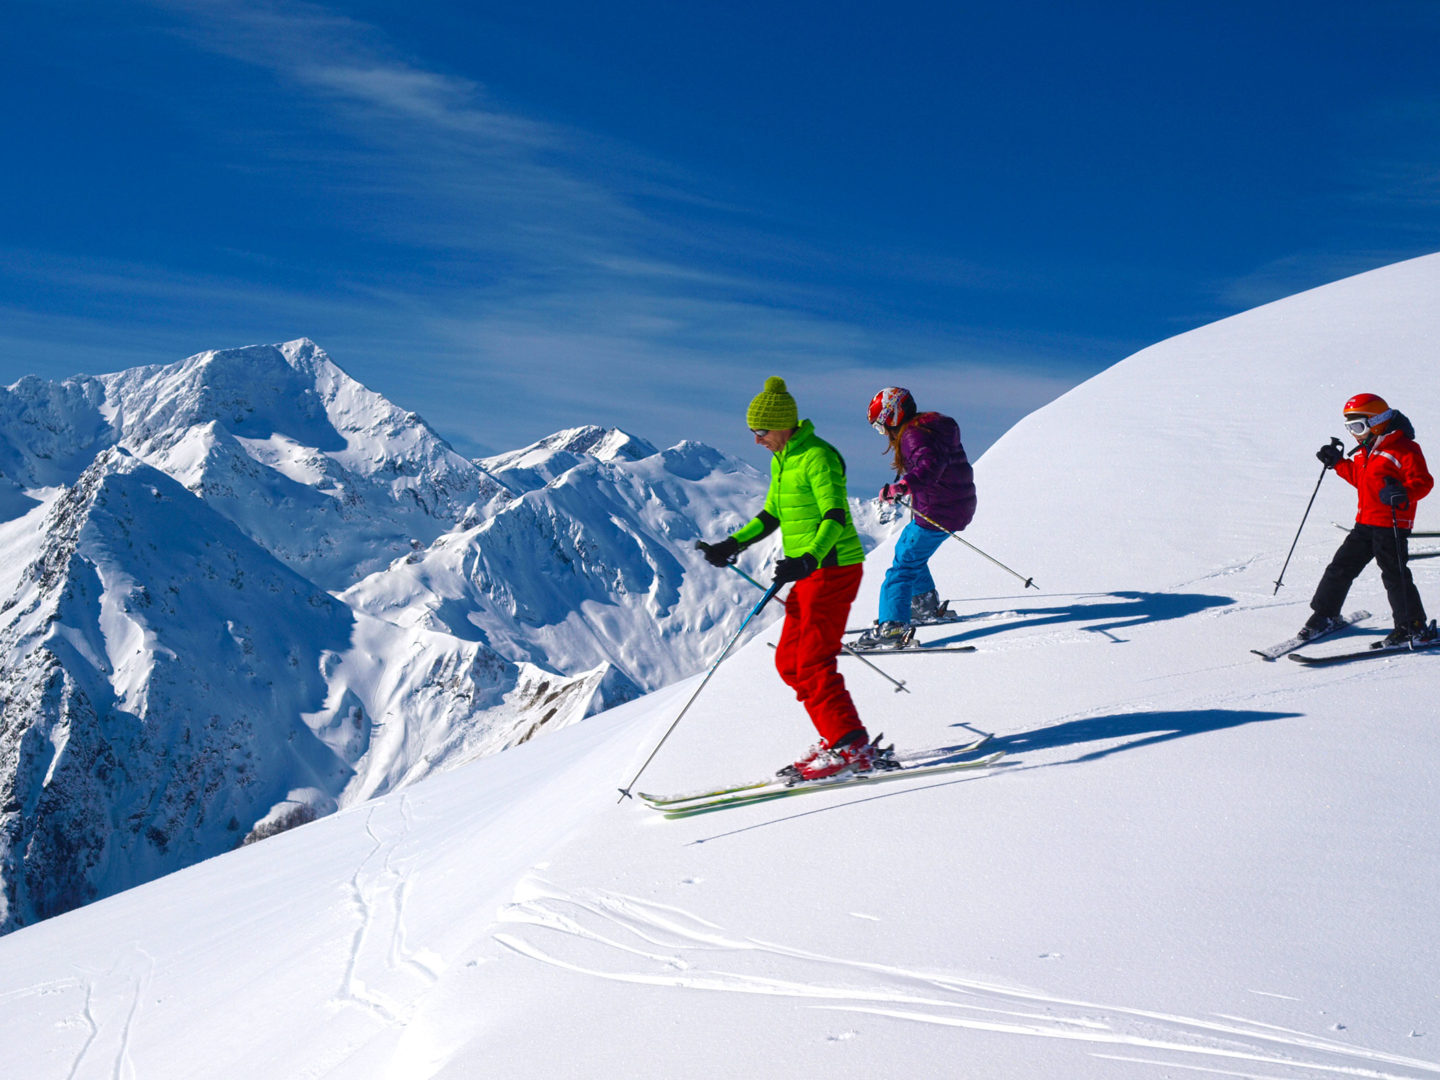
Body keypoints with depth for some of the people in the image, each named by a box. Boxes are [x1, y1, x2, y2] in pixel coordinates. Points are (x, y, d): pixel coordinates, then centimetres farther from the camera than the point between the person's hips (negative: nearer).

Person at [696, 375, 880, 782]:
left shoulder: (817, 458, -16)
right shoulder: (782, 460, 13)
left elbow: (836, 518, -25)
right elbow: (771, 515, 23)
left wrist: (808, 560, -39)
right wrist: (732, 545, 13)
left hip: (833, 570, -10)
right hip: (810, 572, 10)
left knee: (813, 663, -11)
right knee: (788, 662, 9)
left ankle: (853, 750, -6)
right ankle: (838, 738, 16)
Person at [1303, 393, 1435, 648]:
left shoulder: (1404, 449, -11)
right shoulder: (1365, 450, 15)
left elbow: (1423, 482, -17)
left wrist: (1403, 493, -35)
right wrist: (1338, 463, 20)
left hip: (1392, 525, -8)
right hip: (1364, 523, 8)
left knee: (1394, 574, -8)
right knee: (1341, 567, 10)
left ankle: (1414, 627, 4)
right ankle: (1325, 616, 23)